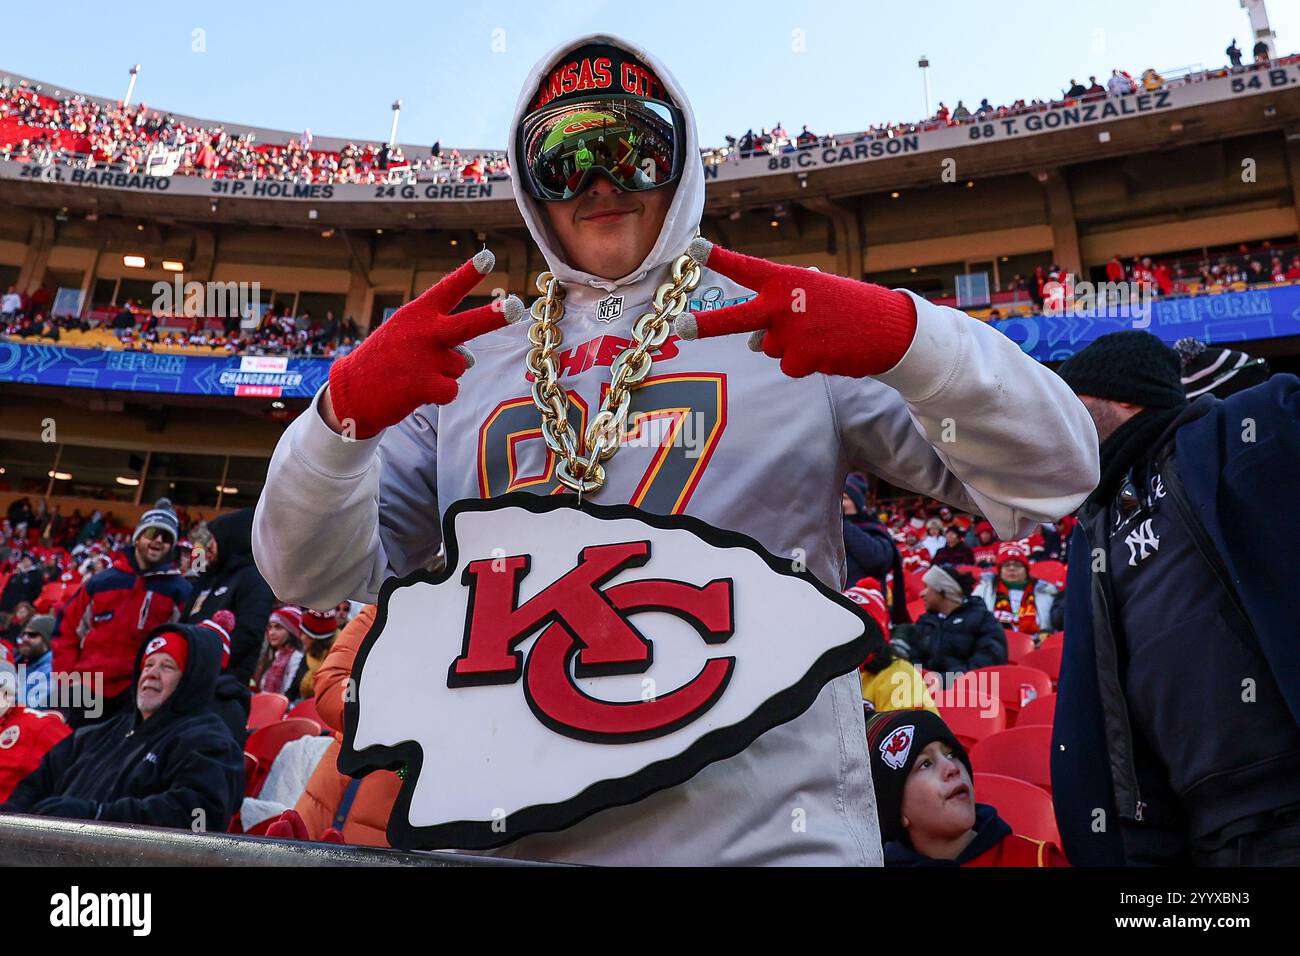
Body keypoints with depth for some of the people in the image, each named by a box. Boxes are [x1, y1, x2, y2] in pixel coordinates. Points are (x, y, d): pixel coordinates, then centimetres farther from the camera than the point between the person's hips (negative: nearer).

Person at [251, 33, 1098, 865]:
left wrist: (909, 335, -22)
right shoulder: (466, 364, 7)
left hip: (766, 835, -2)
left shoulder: (802, 333, -1)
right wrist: (345, 415, -14)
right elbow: (318, 578, 6)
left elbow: (1051, 476, -4)